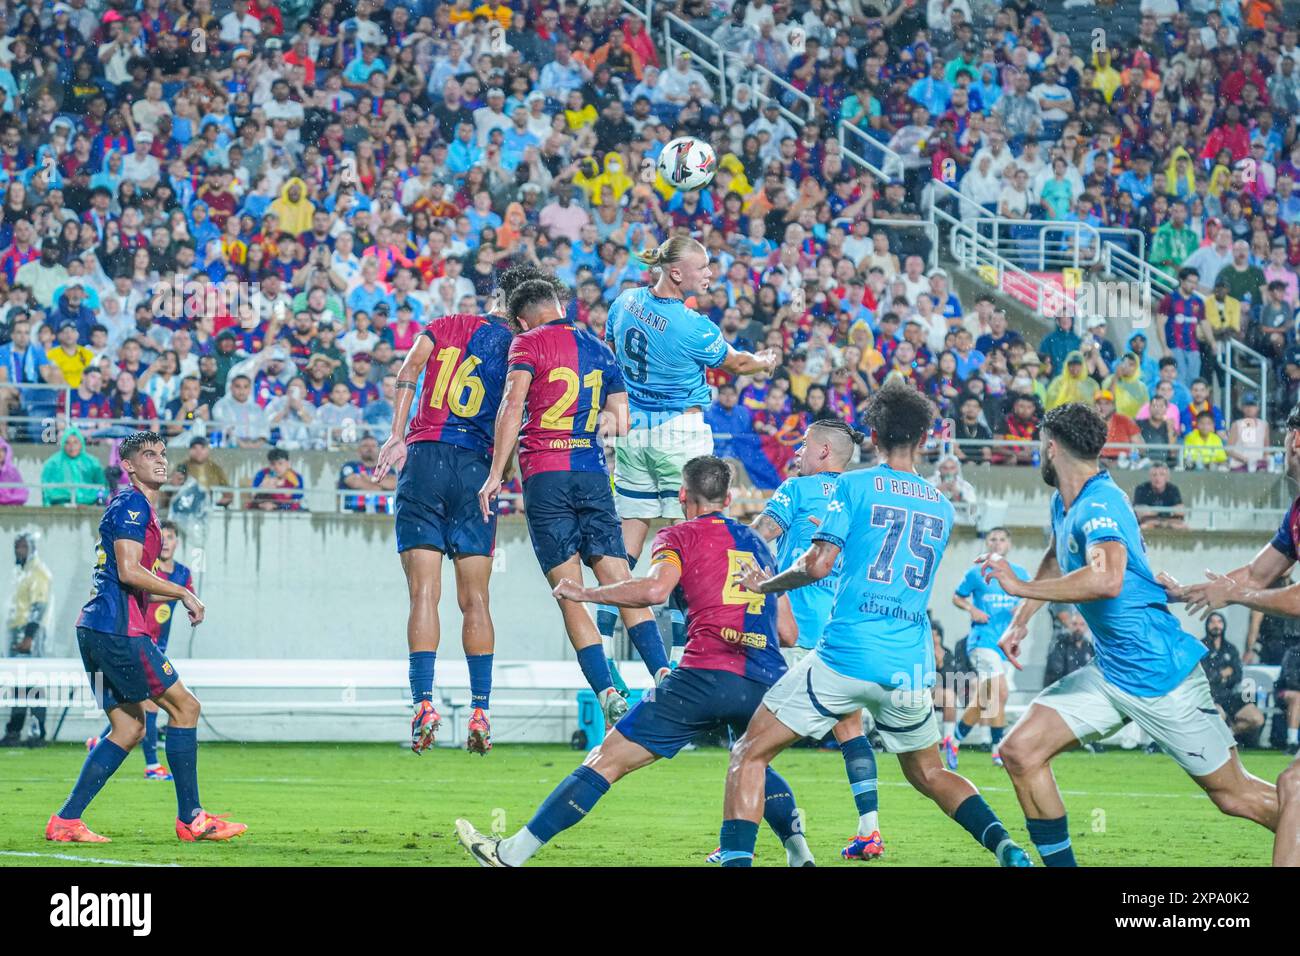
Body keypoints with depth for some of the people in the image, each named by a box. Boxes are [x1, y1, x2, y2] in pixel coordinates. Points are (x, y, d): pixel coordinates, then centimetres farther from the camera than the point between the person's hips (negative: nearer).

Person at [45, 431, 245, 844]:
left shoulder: (141, 510, 24)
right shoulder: (131, 506, -8)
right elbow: (129, 572, -18)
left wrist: (176, 595, 20)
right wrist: (183, 594, -10)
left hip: (96, 629, 10)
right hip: (117, 628, -10)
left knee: (129, 728, 10)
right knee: (184, 706, -4)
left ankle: (66, 821, 4)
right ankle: (190, 818, -2)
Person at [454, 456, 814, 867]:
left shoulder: (680, 536, 9)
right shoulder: (758, 544, 25)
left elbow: (655, 588, -12)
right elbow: (788, 633, 24)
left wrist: (585, 593, -1)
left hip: (708, 675, -5)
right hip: (766, 683, 5)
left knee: (606, 760, -2)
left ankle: (512, 853, -3)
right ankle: (800, 852, 18)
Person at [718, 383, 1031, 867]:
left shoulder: (854, 485, 0)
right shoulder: (942, 507, 15)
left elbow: (819, 564, -8)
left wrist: (765, 585, 8)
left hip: (845, 657, -5)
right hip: (910, 671, 5)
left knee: (750, 752, 4)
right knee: (928, 772, 24)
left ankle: (735, 860, -12)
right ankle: (1005, 845, 2)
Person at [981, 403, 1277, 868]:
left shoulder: (1100, 505, -20)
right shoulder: (1064, 505, 10)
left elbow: (1107, 580, -38)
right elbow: (1055, 562, 32)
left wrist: (1021, 587, -29)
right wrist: (1019, 620, 23)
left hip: (1159, 670, -9)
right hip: (1110, 672, 9)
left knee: (1236, 795, -5)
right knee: (1020, 751, -2)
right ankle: (1060, 864, 4)